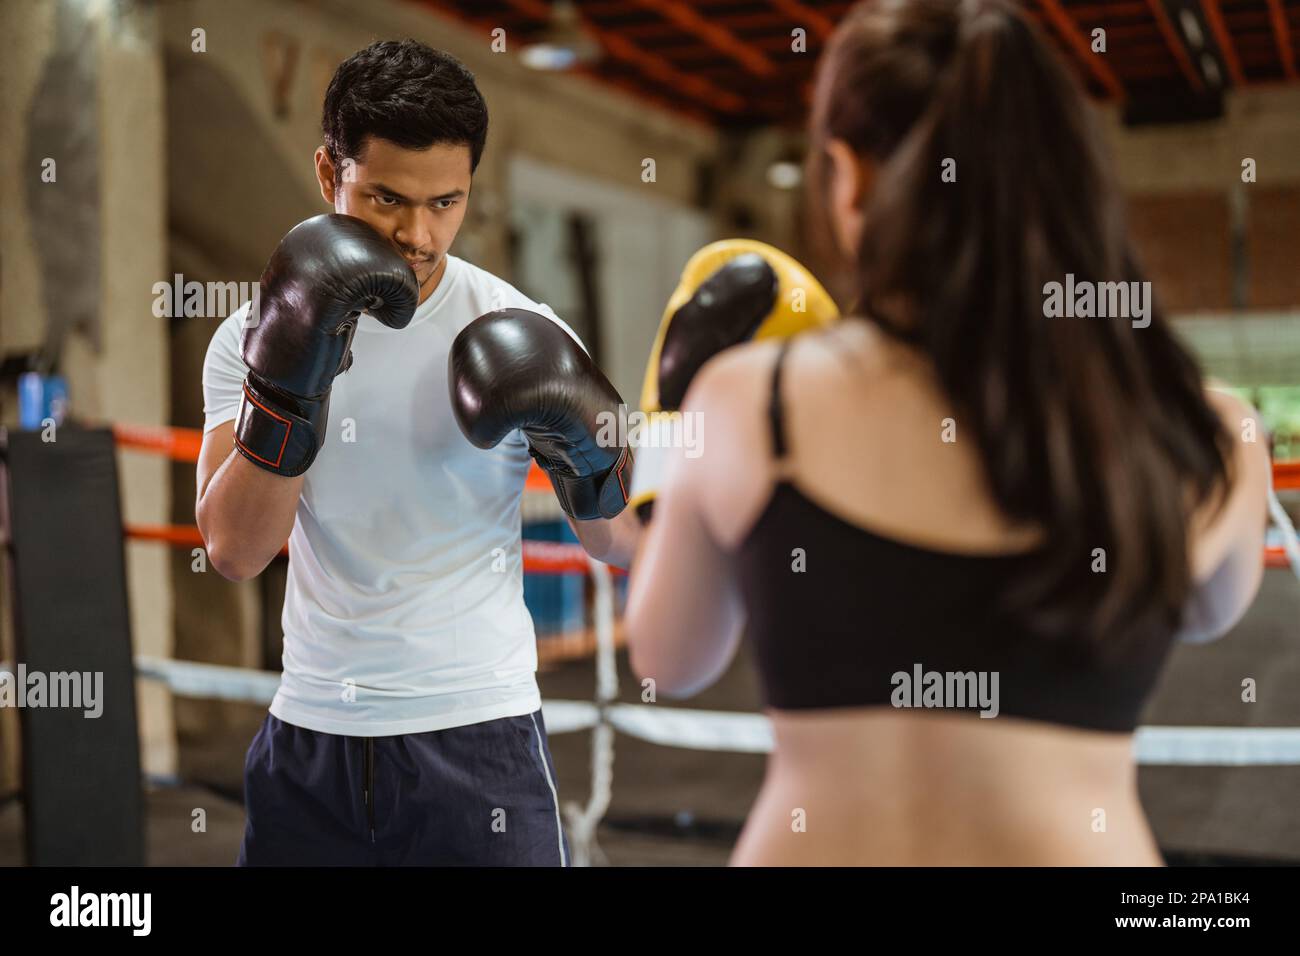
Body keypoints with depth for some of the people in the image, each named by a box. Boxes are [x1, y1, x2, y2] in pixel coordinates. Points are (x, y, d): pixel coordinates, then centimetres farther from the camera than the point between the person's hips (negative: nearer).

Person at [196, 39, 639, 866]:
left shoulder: (518, 334, -7)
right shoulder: (258, 332, -3)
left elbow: (620, 547, -1)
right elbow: (235, 552, -15)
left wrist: (593, 452, -20)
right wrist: (285, 382, -25)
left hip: (477, 733, -1)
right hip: (309, 734, 2)